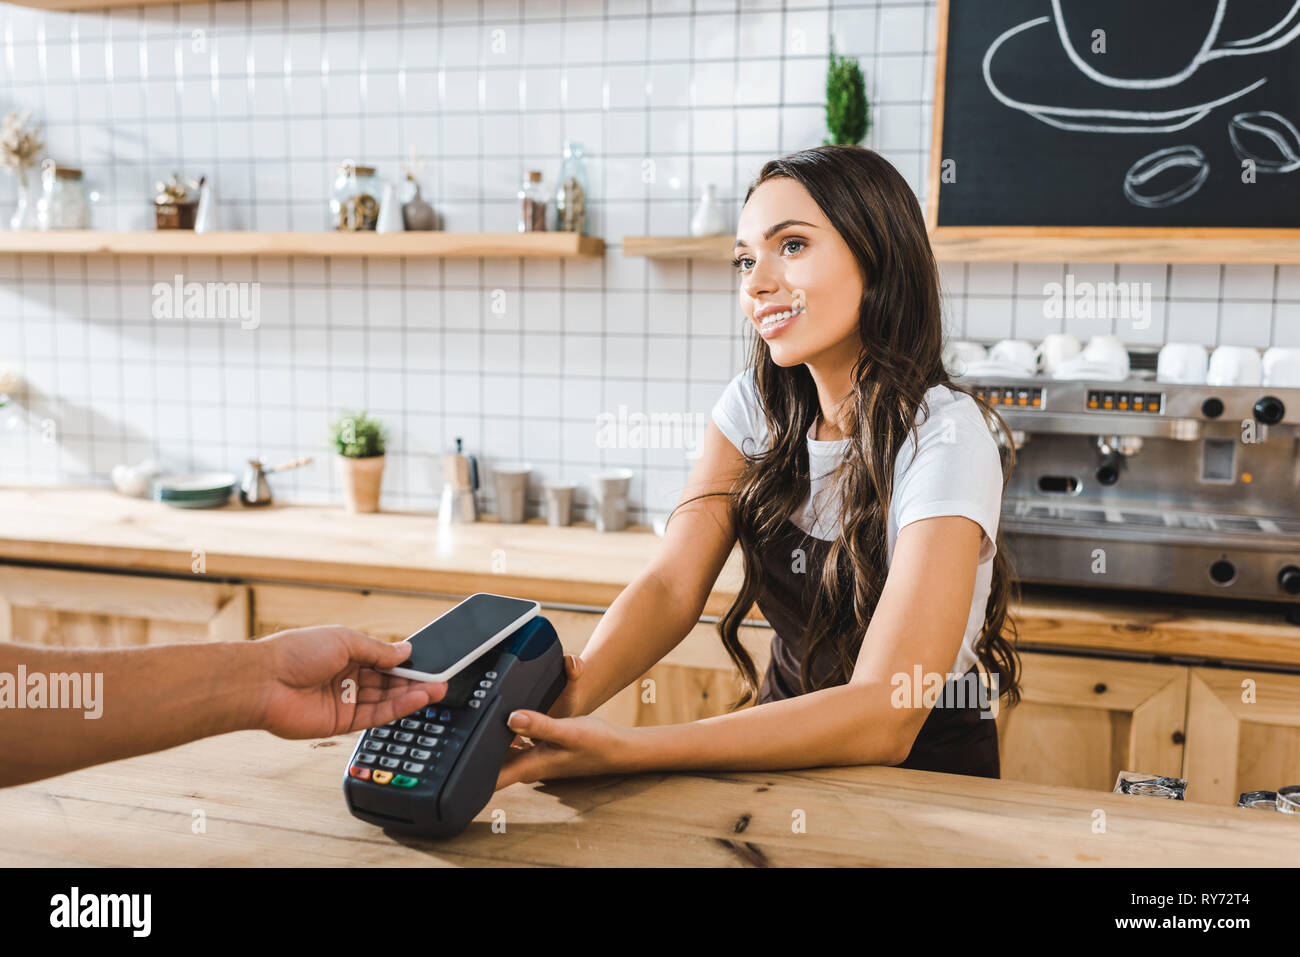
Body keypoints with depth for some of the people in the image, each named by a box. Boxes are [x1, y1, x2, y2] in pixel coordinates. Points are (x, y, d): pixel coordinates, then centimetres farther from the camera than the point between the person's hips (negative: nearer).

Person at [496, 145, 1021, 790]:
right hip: (789, 743, 4)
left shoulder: (944, 437, -19)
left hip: (923, 767, -4)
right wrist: (569, 695, -32)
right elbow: (671, 585, -12)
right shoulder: (757, 407, 0)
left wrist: (623, 751, -37)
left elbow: (882, 718, -28)